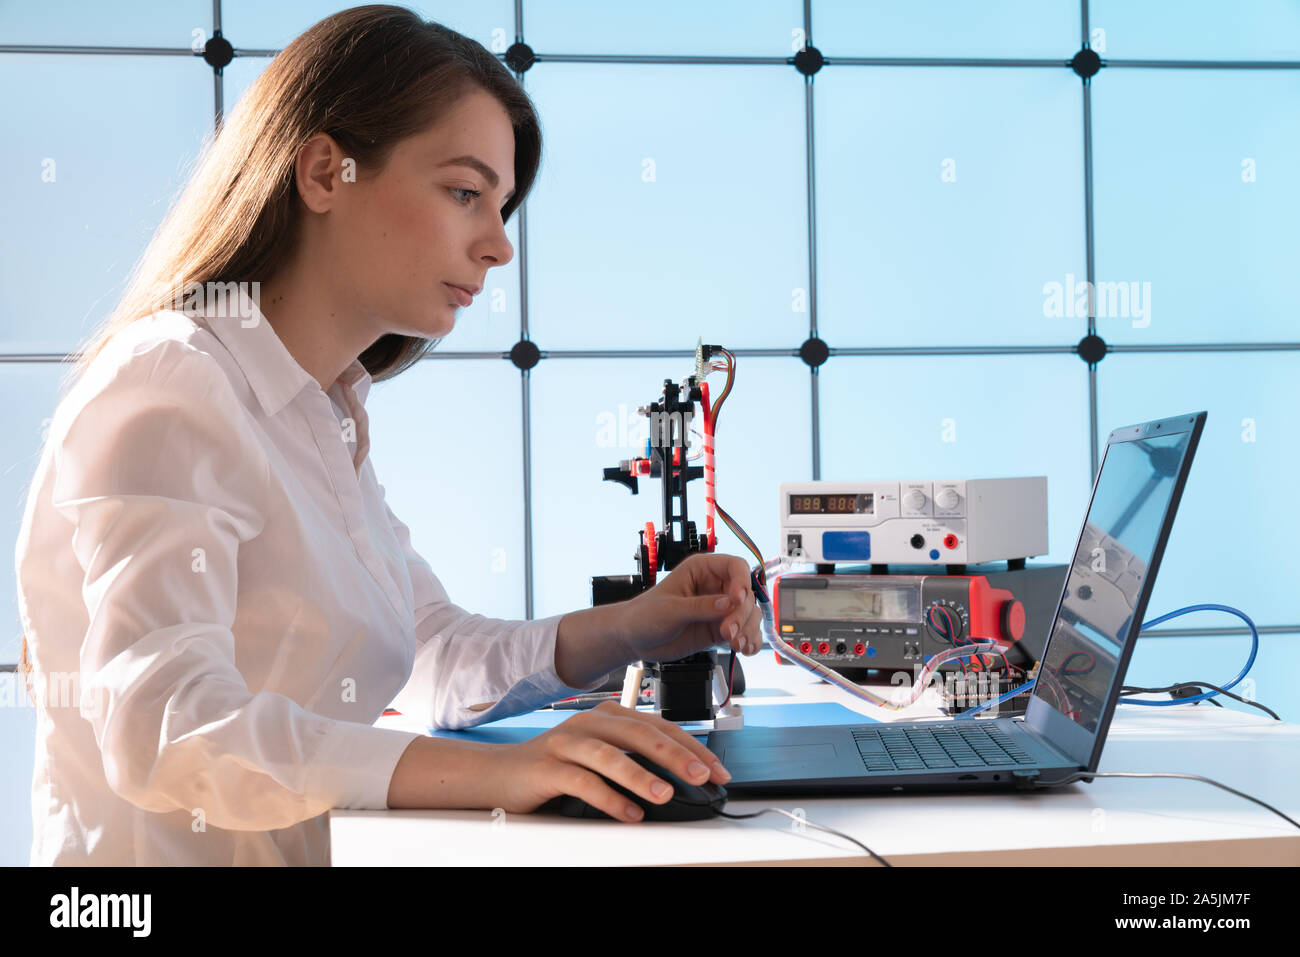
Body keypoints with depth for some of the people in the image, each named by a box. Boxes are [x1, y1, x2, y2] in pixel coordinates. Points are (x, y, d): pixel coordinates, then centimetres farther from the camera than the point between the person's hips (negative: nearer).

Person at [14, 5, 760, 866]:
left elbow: (435, 660, 17)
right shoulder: (166, 390, -13)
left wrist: (627, 631, 0)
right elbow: (167, 730, -26)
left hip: (312, 855, 8)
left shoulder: (326, 420, 15)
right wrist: (497, 771, -35)